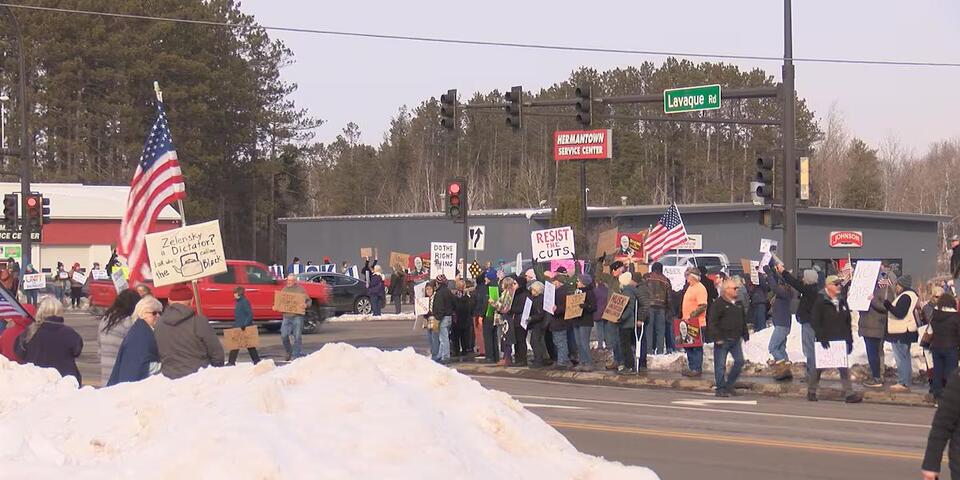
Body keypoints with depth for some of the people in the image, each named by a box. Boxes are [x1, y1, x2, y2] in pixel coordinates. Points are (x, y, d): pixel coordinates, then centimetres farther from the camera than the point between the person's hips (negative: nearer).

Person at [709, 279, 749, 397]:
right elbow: (712, 322, -12)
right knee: (720, 365, -2)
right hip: (723, 340, -7)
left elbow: (743, 321, 24)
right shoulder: (719, 304, -9)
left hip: (735, 339, 7)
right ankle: (721, 388, 6)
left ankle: (730, 385, 16)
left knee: (739, 361, 3)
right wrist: (717, 337, -17)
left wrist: (745, 335, 19)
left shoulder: (738, 304, 14)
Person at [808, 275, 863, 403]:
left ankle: (849, 394, -2)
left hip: (840, 341, 5)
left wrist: (849, 340, 11)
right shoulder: (821, 302, -8)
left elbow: (848, 323, 16)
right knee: (818, 367, 6)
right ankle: (811, 391, 19)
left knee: (844, 368, 0)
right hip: (826, 342, -5)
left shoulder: (842, 302, 11)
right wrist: (821, 337, -18)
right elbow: (814, 322, -11)